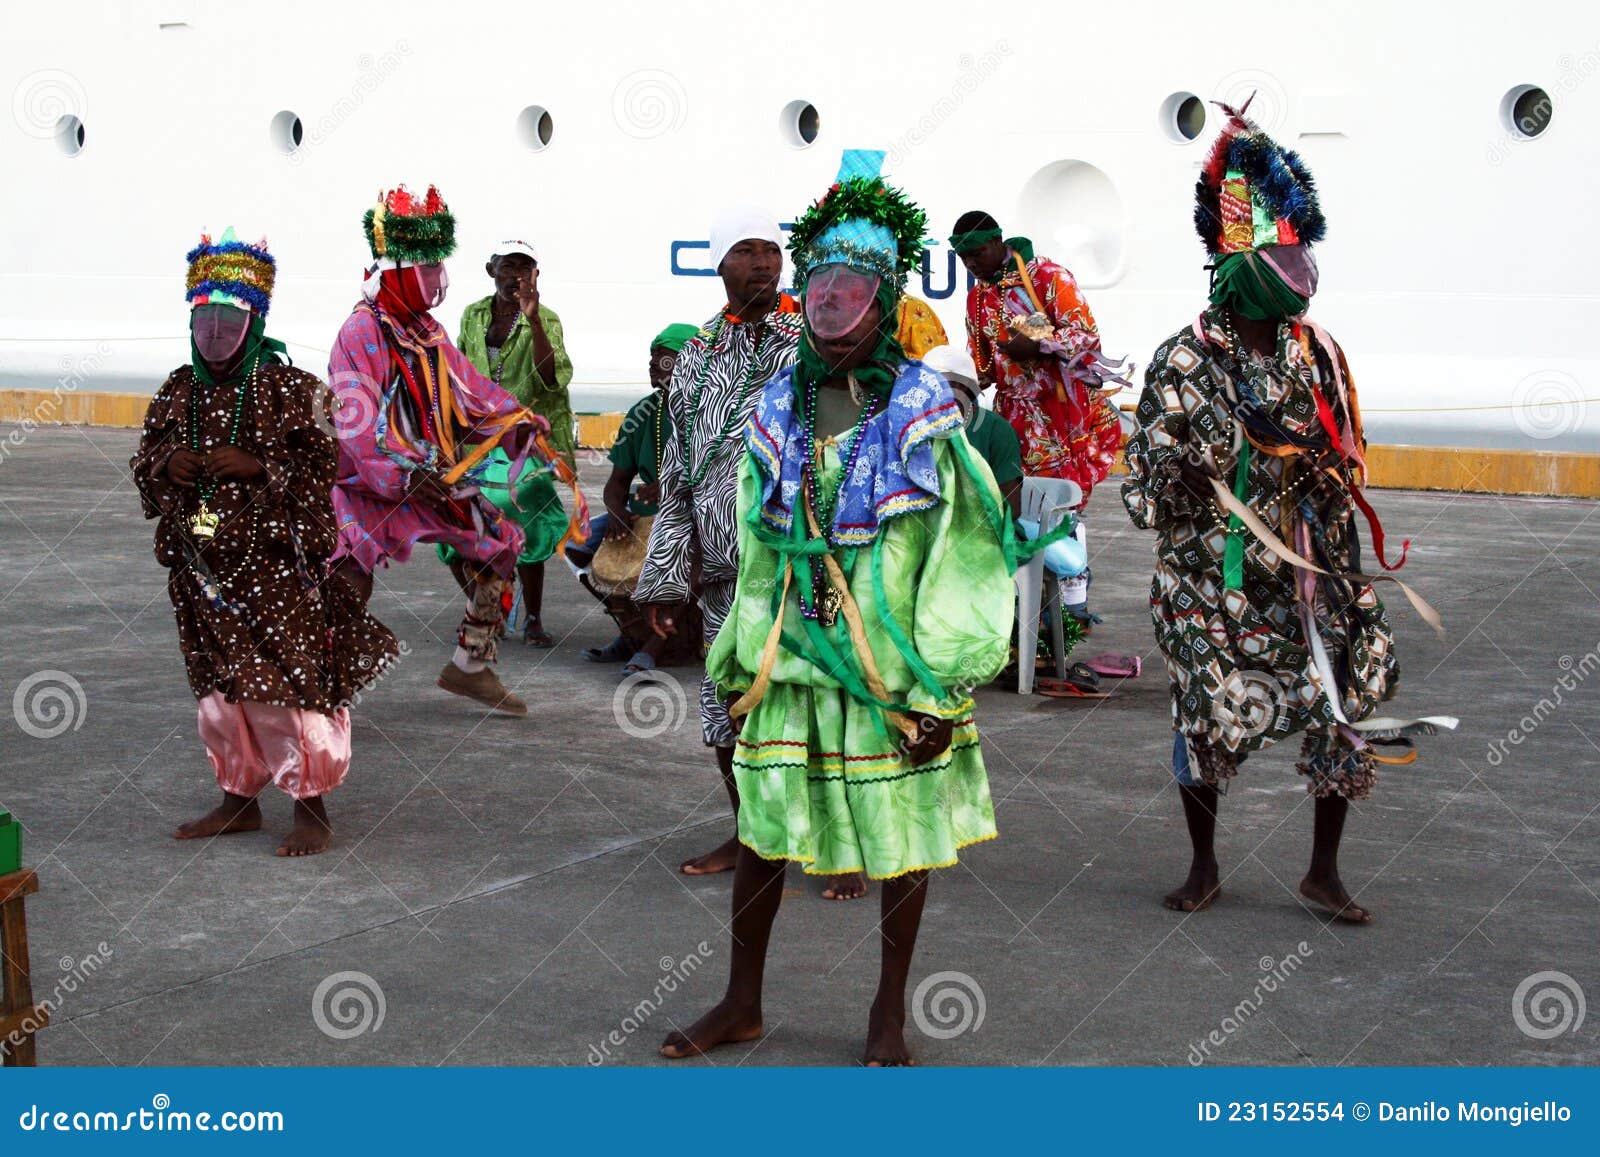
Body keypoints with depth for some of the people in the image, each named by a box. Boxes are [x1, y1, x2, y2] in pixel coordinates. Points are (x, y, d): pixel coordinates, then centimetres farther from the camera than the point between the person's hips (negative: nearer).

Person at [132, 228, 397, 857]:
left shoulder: (288, 388, -5)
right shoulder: (178, 390, 10)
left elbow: (322, 468, -7)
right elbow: (144, 465, 18)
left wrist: (259, 467, -19)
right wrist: (165, 464, -4)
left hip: (274, 564, -5)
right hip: (202, 565, 6)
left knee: (287, 679, -4)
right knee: (219, 682, 13)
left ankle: (311, 808, 6)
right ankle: (239, 798, 27)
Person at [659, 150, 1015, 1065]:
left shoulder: (922, 407, -6)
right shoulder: (781, 406, 7)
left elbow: (953, 552, -8)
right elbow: (759, 549, 13)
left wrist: (938, 686, -12)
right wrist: (742, 661, 11)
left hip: (894, 659, -4)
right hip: (794, 654, 4)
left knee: (903, 831, 6)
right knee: (762, 824, 8)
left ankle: (891, 1015, 23)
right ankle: (743, 1003, 25)